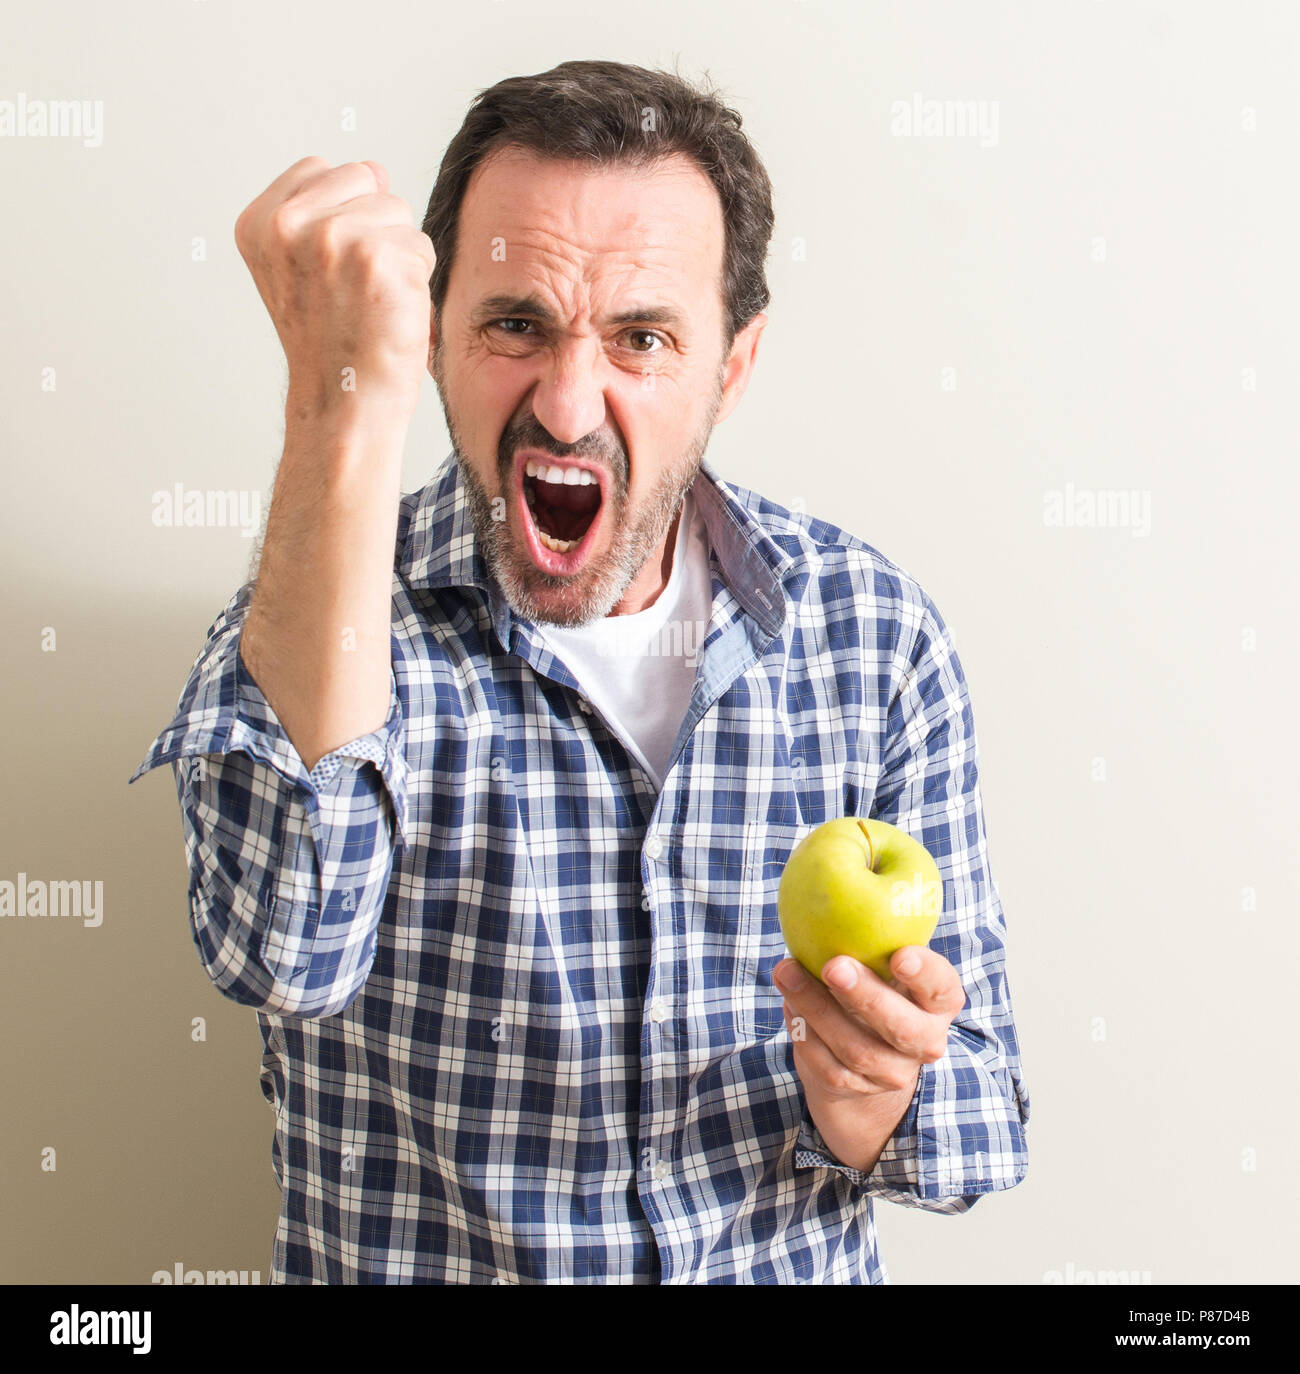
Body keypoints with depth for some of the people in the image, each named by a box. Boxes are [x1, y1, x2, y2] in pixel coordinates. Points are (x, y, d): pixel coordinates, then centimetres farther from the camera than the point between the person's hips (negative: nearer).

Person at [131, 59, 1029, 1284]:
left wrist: (866, 1100, -21)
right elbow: (285, 947, -31)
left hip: (794, 1267, 2)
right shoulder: (316, 616, -10)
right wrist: (346, 405, -32)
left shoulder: (875, 632, -5)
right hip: (412, 1258, -2)